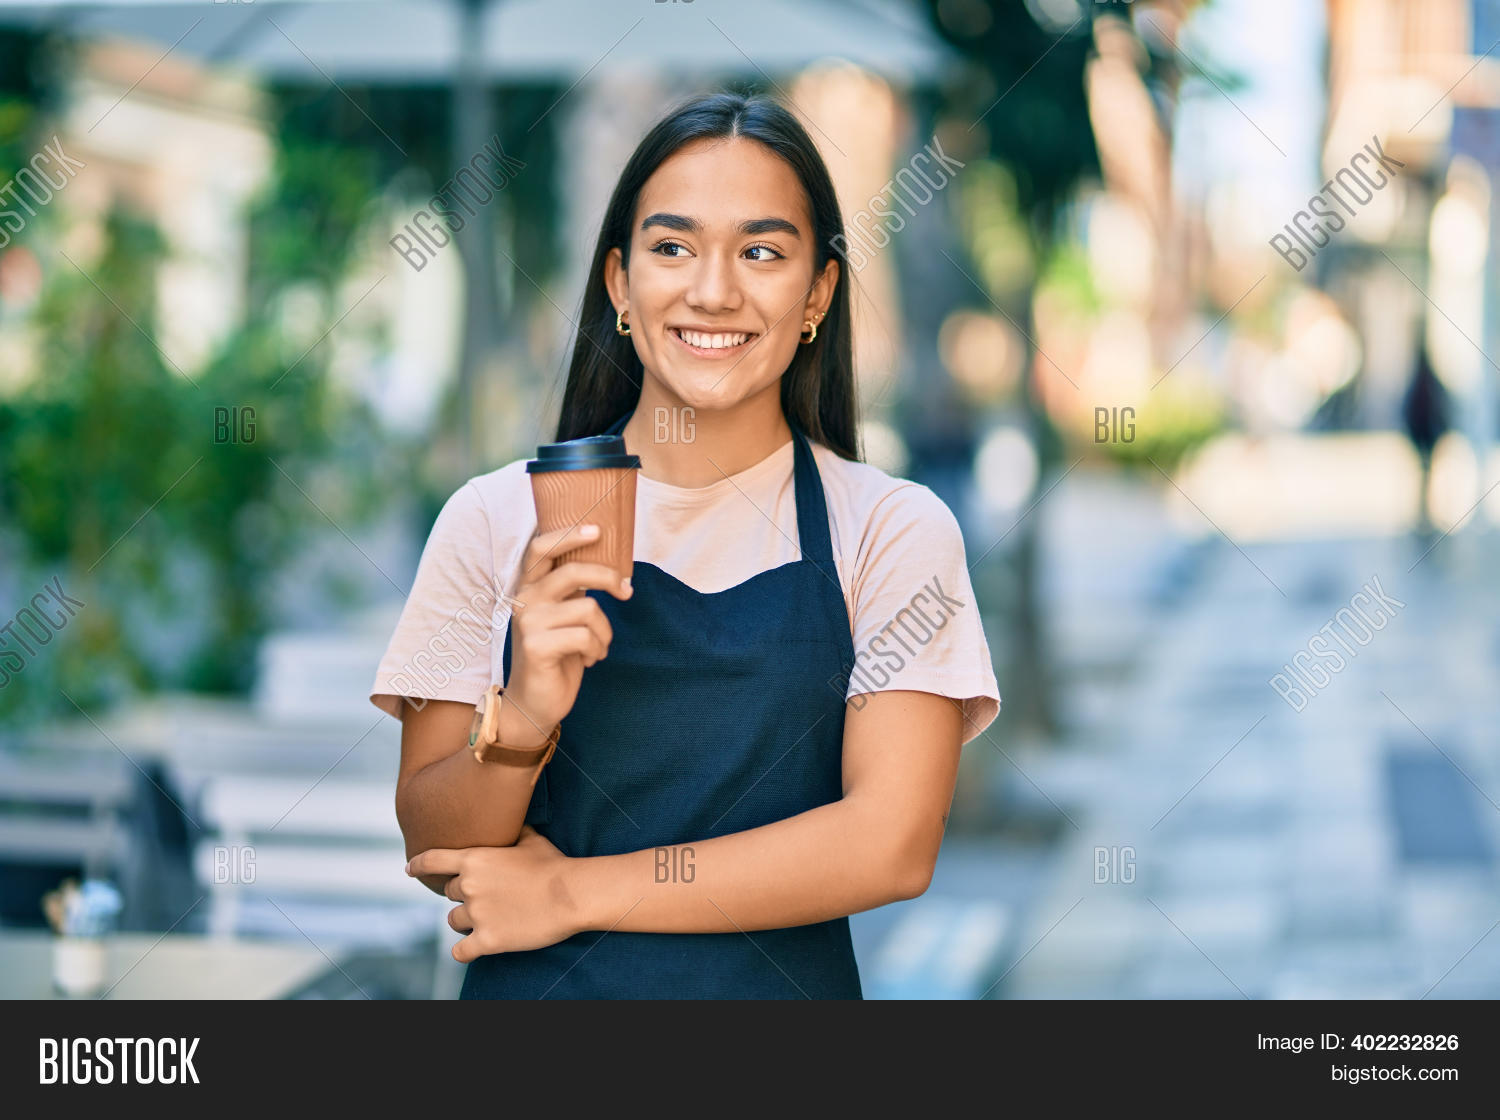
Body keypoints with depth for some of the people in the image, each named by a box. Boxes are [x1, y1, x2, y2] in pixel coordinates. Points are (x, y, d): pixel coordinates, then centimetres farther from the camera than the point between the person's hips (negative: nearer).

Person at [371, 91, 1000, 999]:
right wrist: (523, 719, -23)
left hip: (784, 985, -1)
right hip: (530, 991, 1)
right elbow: (435, 854, -3)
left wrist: (572, 891, -12)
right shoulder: (496, 518, -2)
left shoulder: (893, 529, -5)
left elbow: (891, 846, -13)